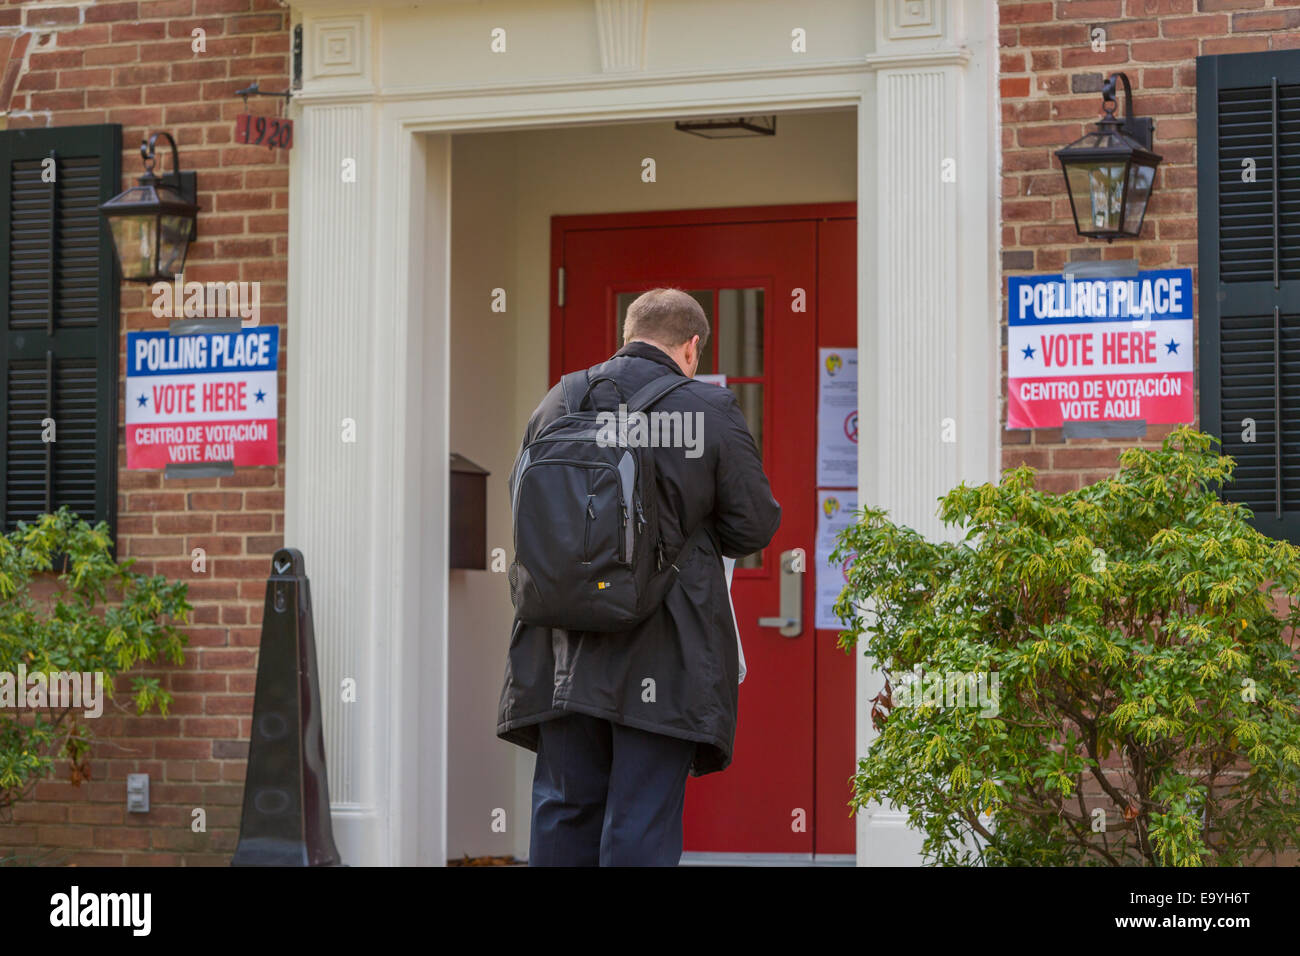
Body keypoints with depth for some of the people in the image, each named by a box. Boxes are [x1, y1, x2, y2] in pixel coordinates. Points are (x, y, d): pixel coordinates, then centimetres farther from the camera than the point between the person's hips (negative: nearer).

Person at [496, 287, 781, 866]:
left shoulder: (555, 405, 7)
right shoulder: (711, 411, -6)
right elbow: (755, 526, -3)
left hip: (565, 657, 4)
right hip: (662, 659, -4)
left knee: (564, 809, 13)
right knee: (642, 822, -1)